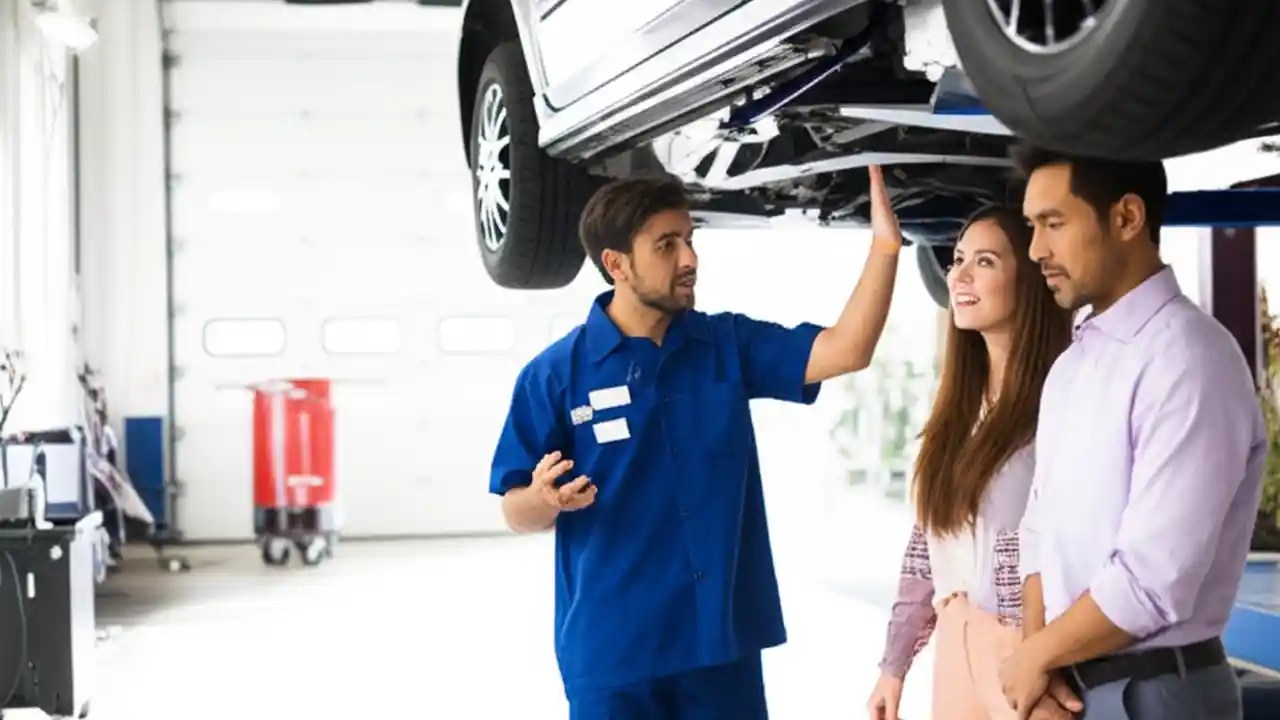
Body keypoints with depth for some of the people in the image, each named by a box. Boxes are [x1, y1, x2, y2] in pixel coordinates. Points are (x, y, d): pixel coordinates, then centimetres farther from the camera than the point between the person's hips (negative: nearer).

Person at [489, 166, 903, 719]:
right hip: (610, 649, -3)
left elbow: (846, 350, -7)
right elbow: (516, 511, -3)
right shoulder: (556, 373, -7)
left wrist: (884, 244, -18)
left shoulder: (728, 344, 4)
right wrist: (546, 499, -26)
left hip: (723, 637, 3)